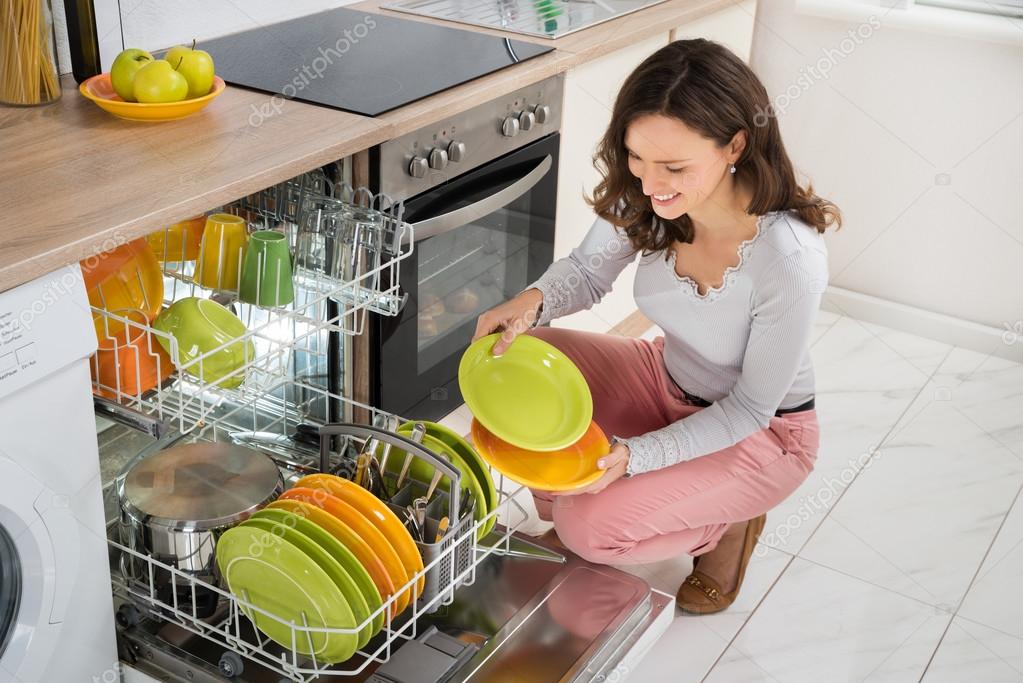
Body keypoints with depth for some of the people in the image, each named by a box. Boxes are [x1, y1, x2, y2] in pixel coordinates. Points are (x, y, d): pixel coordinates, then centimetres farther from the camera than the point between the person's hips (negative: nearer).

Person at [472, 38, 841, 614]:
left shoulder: (790, 259, -36)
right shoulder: (648, 199, -21)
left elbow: (750, 409, -23)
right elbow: (589, 271, -3)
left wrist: (633, 456, -33)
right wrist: (533, 300, -27)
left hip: (762, 436, -5)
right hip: (670, 379, 6)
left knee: (589, 525, -21)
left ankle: (728, 526, 8)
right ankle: (555, 518, 8)